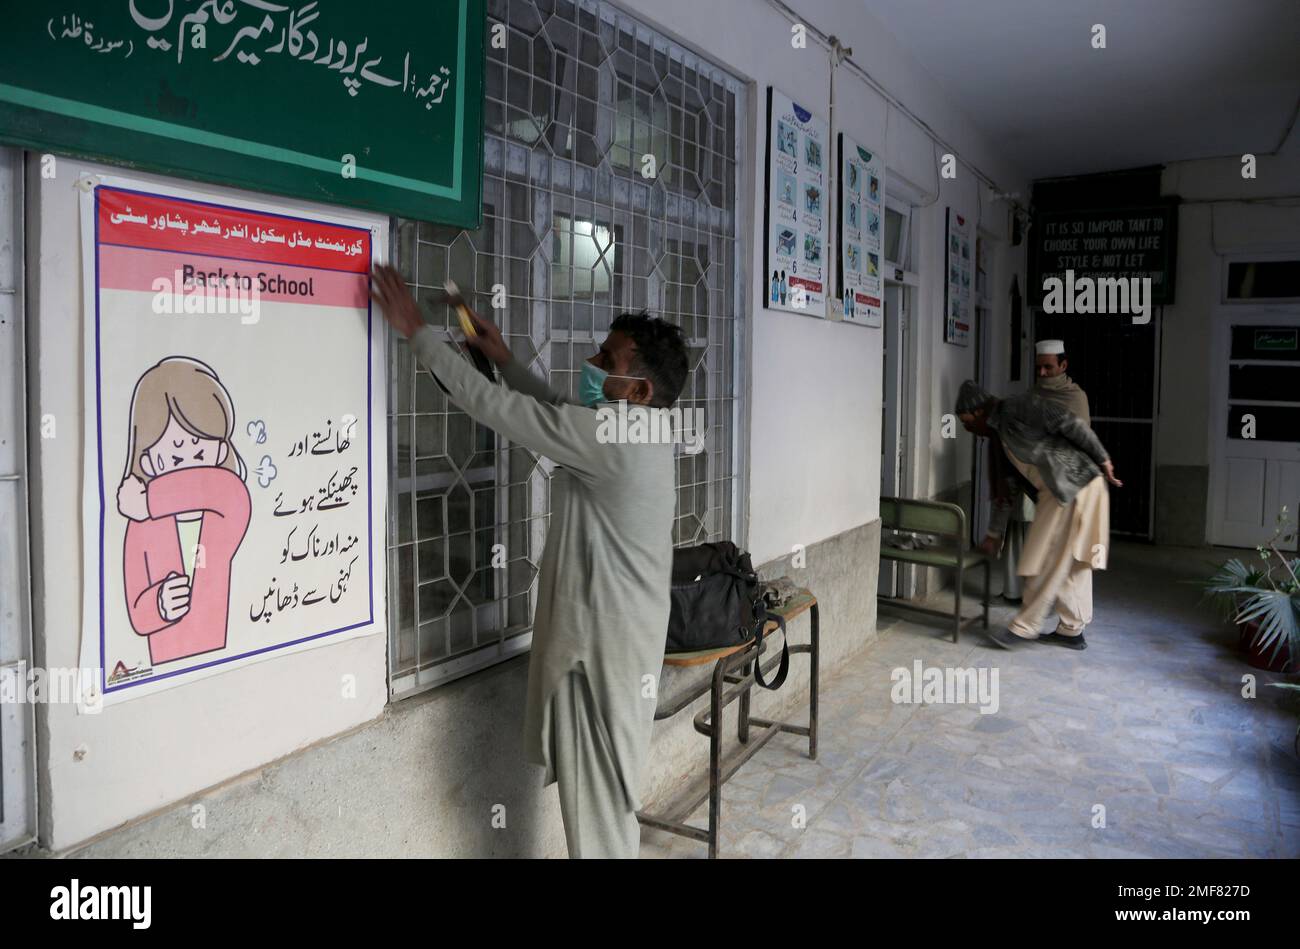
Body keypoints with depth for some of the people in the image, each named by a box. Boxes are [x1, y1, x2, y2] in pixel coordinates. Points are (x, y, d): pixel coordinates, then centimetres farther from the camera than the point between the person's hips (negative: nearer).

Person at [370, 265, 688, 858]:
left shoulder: (609, 436, -24)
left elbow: (493, 406, -21)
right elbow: (559, 415, 22)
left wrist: (416, 330, -13)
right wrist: (504, 358, 17)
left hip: (603, 643, -9)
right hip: (611, 635, 9)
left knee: (596, 794, 6)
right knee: (603, 787, 23)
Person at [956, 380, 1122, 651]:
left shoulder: (1017, 407, -8)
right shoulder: (1001, 435, 19)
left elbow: (1069, 424, -14)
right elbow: (1009, 489, 23)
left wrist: (1102, 460, -12)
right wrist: (994, 534, 24)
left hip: (1074, 485, -9)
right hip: (1059, 491, 9)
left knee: (1047, 560, -3)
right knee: (1071, 562, 13)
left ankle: (1025, 627, 5)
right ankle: (1071, 630, 22)